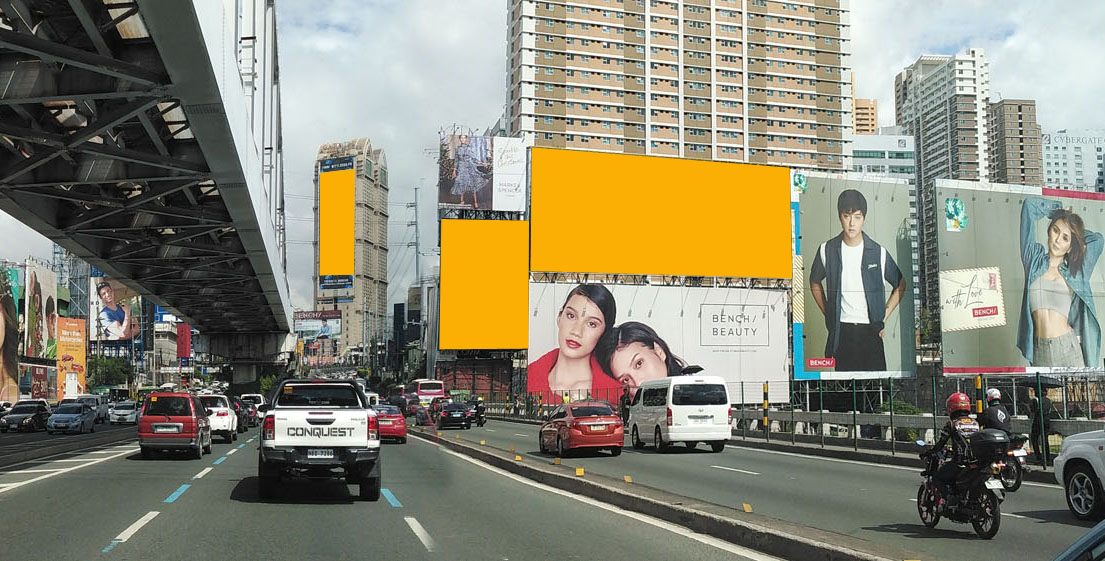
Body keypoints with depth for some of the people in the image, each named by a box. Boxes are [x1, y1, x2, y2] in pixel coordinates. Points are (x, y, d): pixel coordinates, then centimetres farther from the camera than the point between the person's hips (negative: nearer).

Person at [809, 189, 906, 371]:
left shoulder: (878, 252, -2)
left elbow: (901, 285, 12)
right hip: (840, 331, 1)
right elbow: (815, 282, 17)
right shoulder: (827, 250, 0)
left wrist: (884, 317, 6)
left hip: (870, 331, 0)